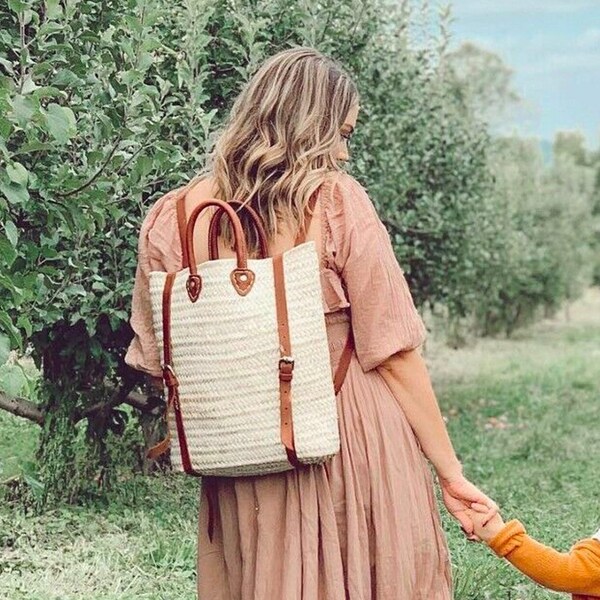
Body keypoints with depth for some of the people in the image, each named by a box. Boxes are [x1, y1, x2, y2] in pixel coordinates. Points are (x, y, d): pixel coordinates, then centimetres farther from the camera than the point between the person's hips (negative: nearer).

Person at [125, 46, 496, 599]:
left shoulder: (172, 219, -2)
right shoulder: (338, 202, -12)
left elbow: (157, 358, 3)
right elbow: (394, 355, -11)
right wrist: (451, 473, -3)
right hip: (351, 447, -3)